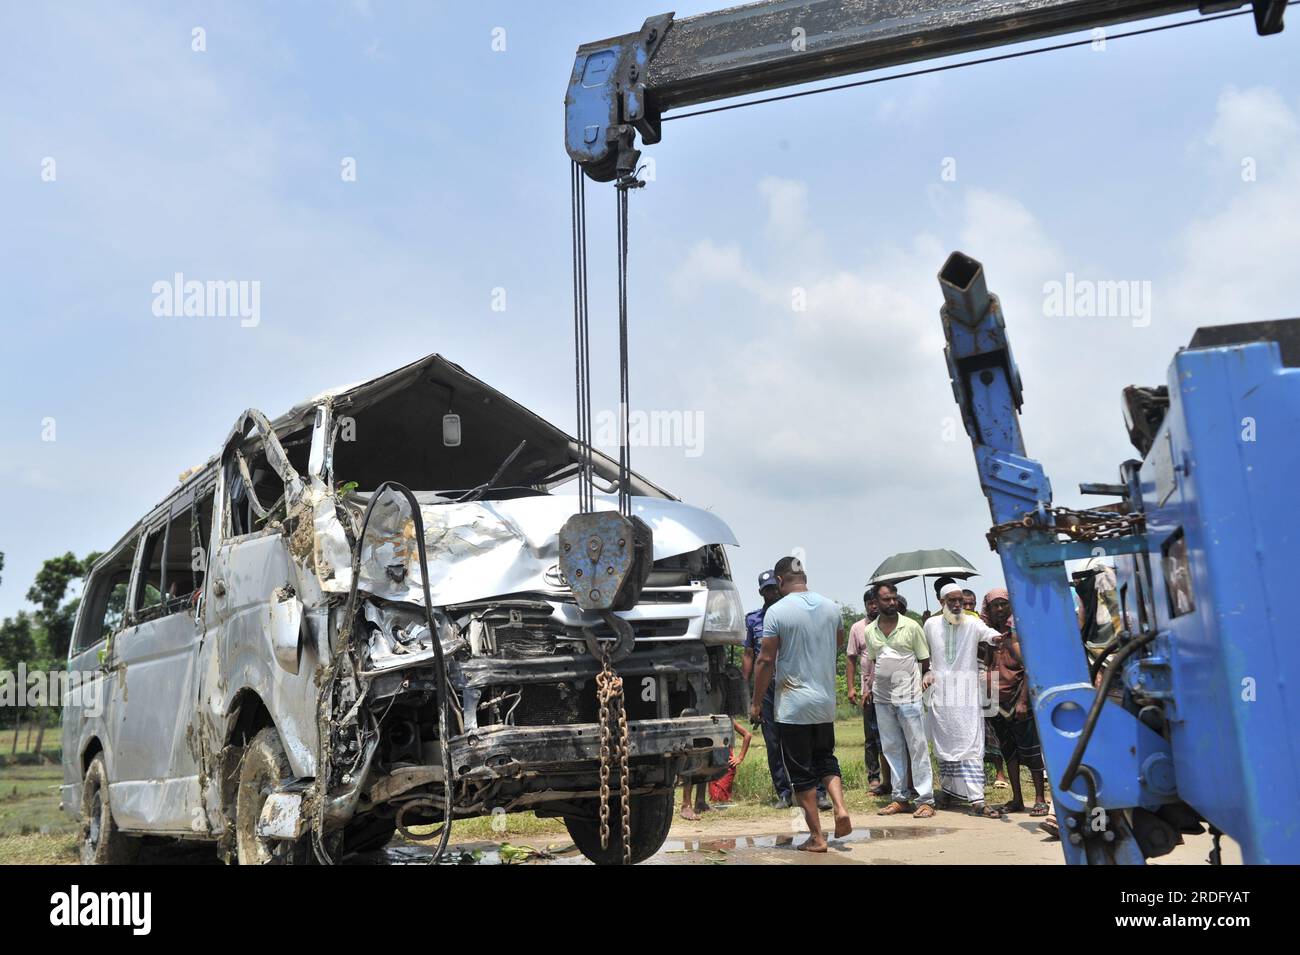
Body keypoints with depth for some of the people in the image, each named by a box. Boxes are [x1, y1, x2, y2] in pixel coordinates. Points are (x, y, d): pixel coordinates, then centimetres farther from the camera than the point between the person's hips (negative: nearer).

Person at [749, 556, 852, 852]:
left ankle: (816, 837, 7)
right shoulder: (831, 607, 3)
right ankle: (840, 808, -1)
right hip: (826, 704, 5)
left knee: (802, 772, 4)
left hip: (793, 706, -5)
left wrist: (756, 701, -4)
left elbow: (766, 660, -13)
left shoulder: (777, 611, -13)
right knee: (826, 759, 21)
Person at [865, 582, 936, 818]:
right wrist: (872, 686, 12)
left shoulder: (911, 627, -4)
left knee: (917, 747, -3)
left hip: (908, 696, -4)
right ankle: (901, 798, 18)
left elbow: (925, 663, 2)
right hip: (882, 698, 4)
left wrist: (918, 683, -2)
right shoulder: (870, 631, 7)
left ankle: (925, 799, 1)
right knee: (892, 748, 9)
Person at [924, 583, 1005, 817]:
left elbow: (986, 631, -22)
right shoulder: (931, 625, 9)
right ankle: (948, 787, 25)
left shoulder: (972, 623, 0)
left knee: (971, 746, -8)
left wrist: (994, 636, -45)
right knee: (944, 744, 8)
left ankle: (977, 800, -12)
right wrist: (928, 673, 6)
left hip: (967, 694, -2)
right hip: (941, 693, 2)